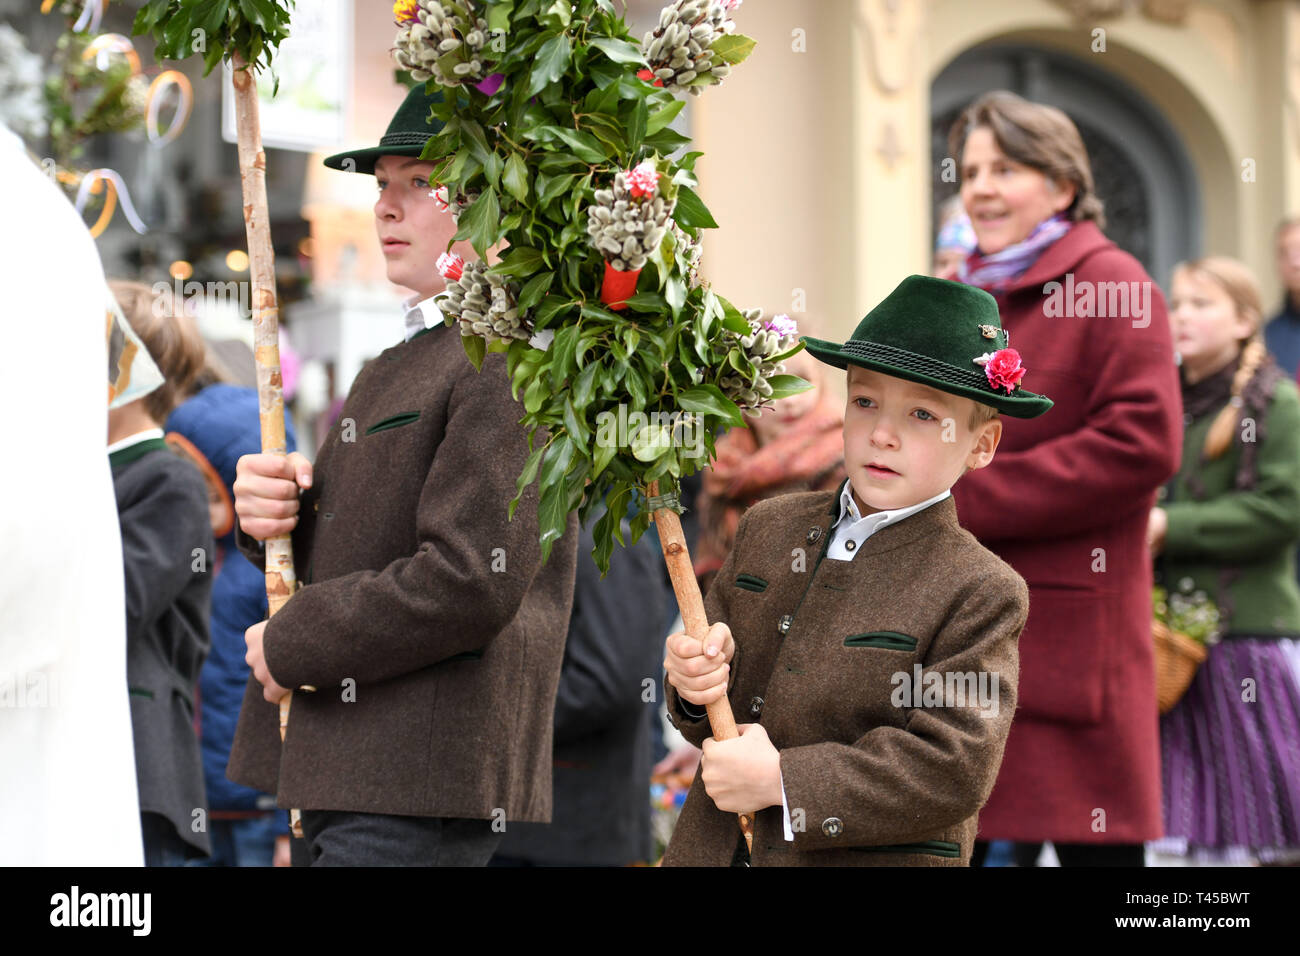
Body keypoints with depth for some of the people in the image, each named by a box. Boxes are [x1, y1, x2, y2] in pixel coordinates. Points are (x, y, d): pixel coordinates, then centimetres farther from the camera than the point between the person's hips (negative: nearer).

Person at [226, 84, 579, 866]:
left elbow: (473, 581, -23)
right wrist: (271, 512, -2)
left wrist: (290, 645, -12)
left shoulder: (517, 361, -13)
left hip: (423, 790, -10)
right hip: (354, 773, 10)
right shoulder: (404, 363, 21)